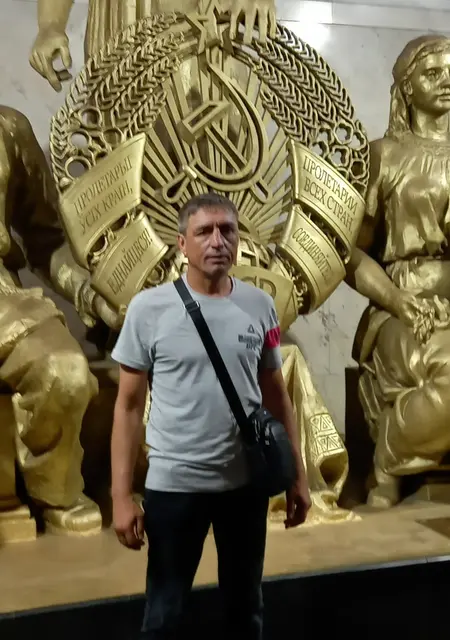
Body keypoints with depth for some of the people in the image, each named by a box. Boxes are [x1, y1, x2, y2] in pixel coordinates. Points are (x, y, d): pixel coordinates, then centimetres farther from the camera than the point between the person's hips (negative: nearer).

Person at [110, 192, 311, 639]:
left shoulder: (259, 306, -1)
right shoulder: (149, 308, -9)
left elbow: (275, 396, 7)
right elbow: (129, 406, -6)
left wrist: (297, 476, 7)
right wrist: (121, 495, -8)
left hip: (247, 481, 3)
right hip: (174, 484, -2)